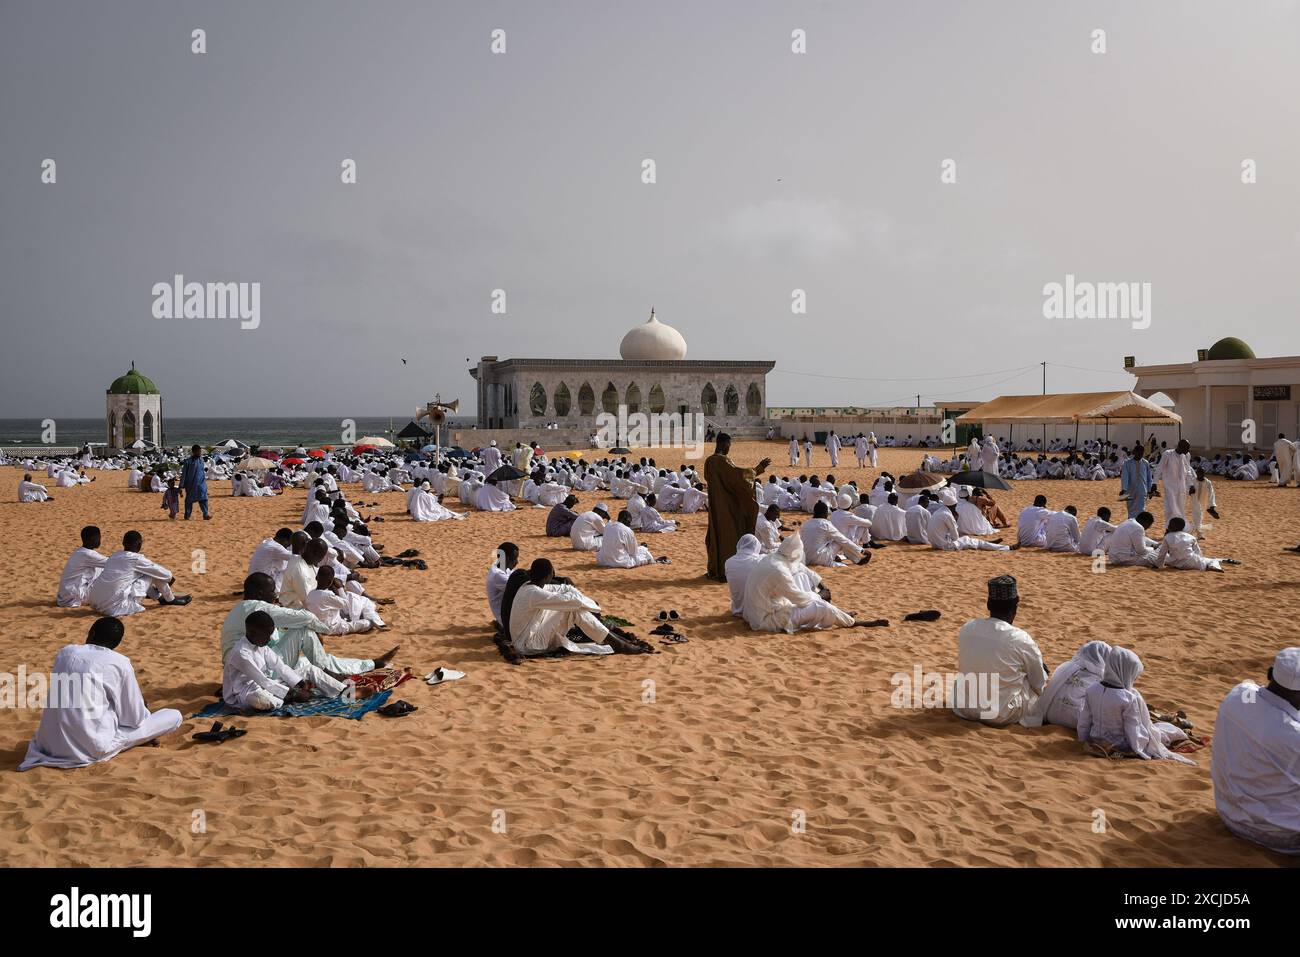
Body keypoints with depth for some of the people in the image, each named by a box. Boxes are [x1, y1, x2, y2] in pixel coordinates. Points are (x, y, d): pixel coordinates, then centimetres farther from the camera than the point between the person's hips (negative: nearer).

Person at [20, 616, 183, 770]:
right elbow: (135, 717, -1)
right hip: (93, 748, -3)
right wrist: (143, 711, 24)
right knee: (174, 716, 1)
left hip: (50, 743, 4)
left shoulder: (64, 652, 6)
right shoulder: (120, 663, -8)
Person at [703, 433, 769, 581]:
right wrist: (757, 469, -19)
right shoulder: (722, 460, -18)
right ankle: (725, 571, 0)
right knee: (728, 537, -2)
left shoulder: (709, 461, 9)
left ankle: (714, 570, 19)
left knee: (716, 534, 14)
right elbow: (736, 473, -28)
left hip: (716, 505, 8)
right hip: (726, 506, -8)